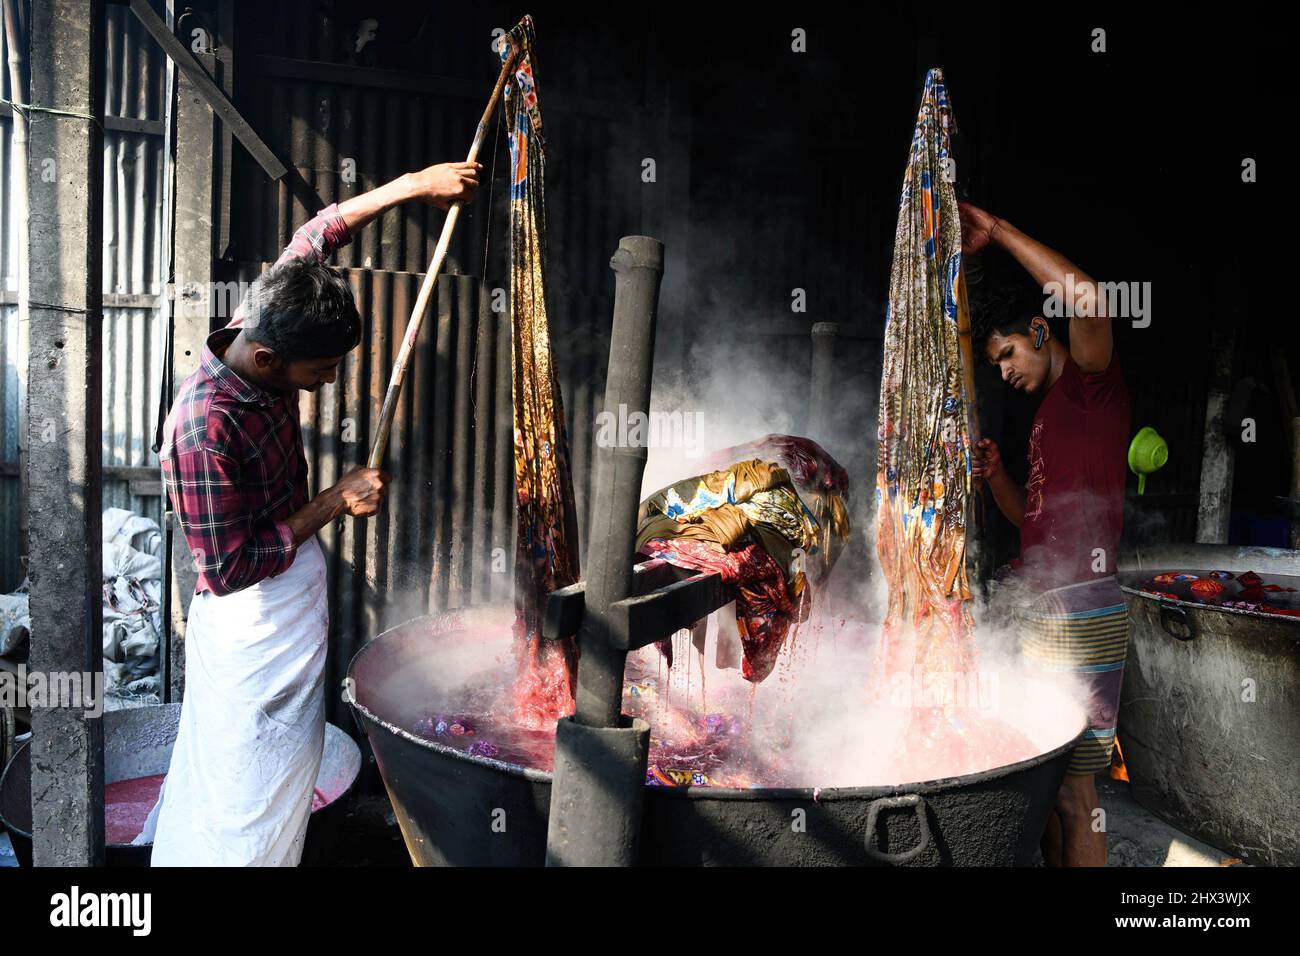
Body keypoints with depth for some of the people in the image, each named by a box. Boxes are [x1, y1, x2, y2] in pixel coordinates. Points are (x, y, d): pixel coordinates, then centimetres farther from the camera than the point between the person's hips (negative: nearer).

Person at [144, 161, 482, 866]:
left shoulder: (261, 333, -7)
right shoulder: (207, 426, -30)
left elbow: (316, 236, 8)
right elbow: (228, 568, -26)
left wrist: (411, 185, 5)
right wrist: (335, 503, -21)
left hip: (294, 606, 9)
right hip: (252, 630, -9)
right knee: (247, 811, 7)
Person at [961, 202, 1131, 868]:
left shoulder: (1091, 385, -6)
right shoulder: (1046, 411, 21)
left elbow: (1087, 300, -29)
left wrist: (998, 232, -18)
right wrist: (994, 474, 5)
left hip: (1081, 613, -9)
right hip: (1038, 612, 9)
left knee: (1072, 786, -5)